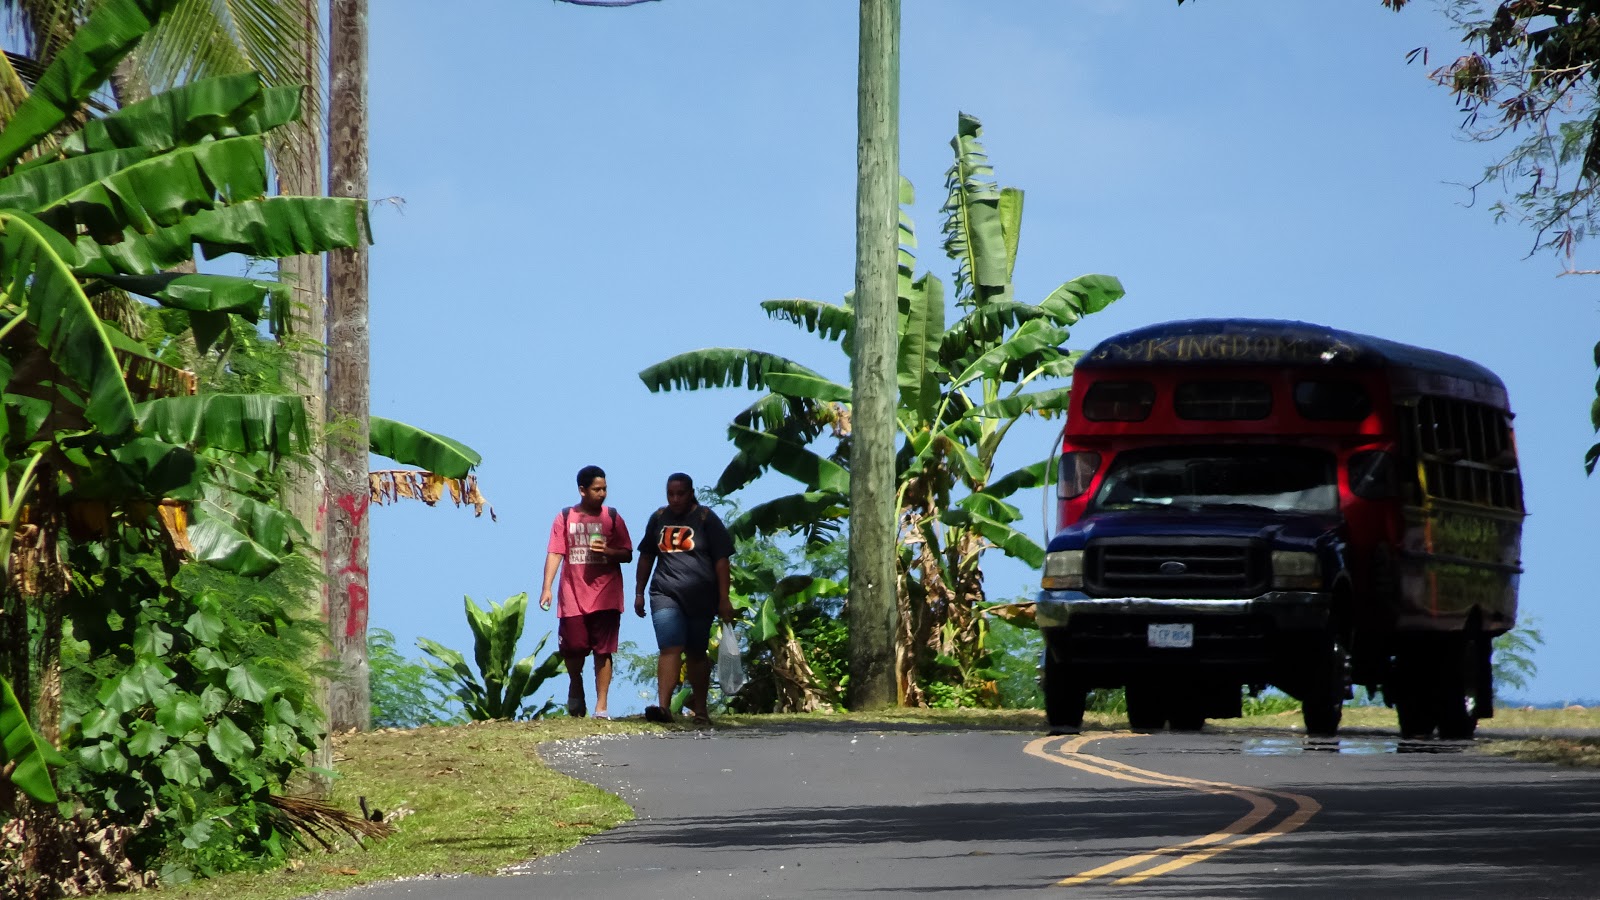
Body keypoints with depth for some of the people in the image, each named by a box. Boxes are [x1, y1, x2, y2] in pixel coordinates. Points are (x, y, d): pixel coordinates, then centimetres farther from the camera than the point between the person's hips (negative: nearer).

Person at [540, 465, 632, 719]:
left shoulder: (612, 517, 7)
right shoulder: (565, 518, 5)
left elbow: (627, 555, 8)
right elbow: (555, 553, -1)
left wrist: (607, 551, -13)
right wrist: (547, 588, -11)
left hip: (605, 598, 0)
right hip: (573, 598, 0)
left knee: (603, 651, -3)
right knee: (573, 648, -2)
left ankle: (601, 706, 1)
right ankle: (576, 685, 29)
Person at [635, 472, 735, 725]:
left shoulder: (706, 519, 0)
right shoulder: (658, 519, 10)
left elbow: (721, 560, -2)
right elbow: (646, 557, 20)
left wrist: (724, 599, -7)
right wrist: (639, 593, 19)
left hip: (700, 598, -1)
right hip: (665, 595, 1)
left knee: (696, 654, 7)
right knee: (670, 649, -15)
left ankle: (700, 709, 20)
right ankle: (664, 706, -26)